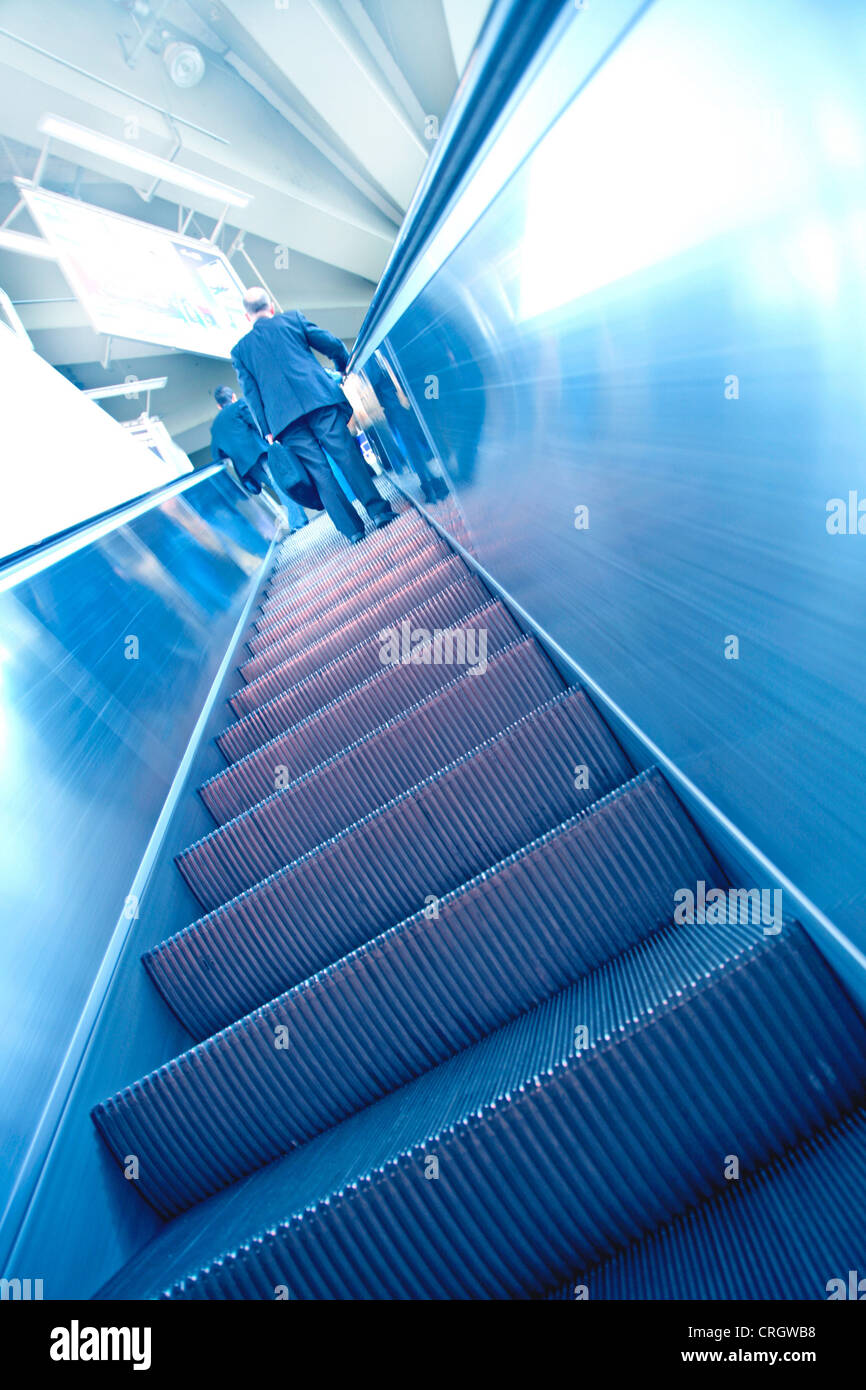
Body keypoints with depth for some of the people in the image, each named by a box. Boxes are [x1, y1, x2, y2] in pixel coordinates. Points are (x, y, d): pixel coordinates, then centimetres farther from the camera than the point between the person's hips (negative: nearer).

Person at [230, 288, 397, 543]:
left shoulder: (240, 350, 17)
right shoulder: (292, 319, 14)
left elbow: (251, 394, 11)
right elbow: (333, 345, 12)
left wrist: (268, 430, 11)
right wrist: (346, 369, 29)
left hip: (283, 417, 1)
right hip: (320, 400, 0)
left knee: (319, 471, -1)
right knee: (347, 455, -1)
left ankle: (351, 528, -3)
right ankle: (378, 510, -6)